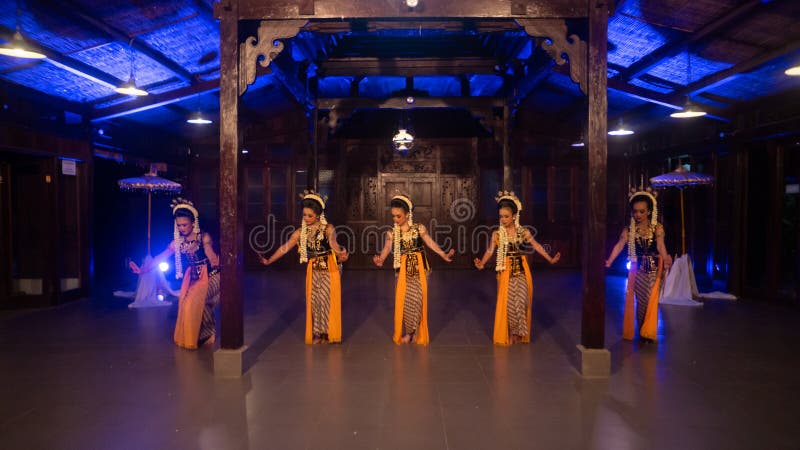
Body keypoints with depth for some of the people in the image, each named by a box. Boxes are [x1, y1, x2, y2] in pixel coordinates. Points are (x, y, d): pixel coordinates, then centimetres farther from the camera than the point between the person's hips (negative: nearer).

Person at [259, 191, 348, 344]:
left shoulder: (328, 228, -10)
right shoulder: (301, 232, 1)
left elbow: (333, 242, -30)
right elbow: (285, 247, -2)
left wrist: (340, 253, -51)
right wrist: (269, 260, -10)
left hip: (329, 269, -4)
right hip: (312, 270, 4)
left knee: (326, 300, -5)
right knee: (313, 301, 5)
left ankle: (327, 333, 9)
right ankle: (317, 334, 16)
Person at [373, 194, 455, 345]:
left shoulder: (419, 228, -1)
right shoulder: (392, 233, 0)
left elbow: (431, 243, 1)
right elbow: (387, 248, -7)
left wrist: (444, 255, -9)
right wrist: (381, 259, -27)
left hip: (419, 268, -1)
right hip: (403, 270, 1)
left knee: (417, 299, -1)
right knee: (403, 300, 0)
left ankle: (417, 333, 17)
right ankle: (406, 332, 18)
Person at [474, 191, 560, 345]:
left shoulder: (523, 232, 1)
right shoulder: (497, 234, 0)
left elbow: (537, 246, 4)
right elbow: (490, 251, -5)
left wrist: (550, 259, -1)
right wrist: (482, 263, -23)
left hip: (521, 269, 0)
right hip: (505, 270, 0)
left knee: (521, 299, -10)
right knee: (507, 301, 1)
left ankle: (518, 332, 9)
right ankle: (508, 334, 18)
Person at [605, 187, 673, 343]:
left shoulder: (657, 228, -6)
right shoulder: (628, 231, -1)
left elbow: (660, 245, -20)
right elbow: (619, 245, -12)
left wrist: (665, 258, -42)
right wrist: (609, 261, -28)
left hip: (654, 269, -1)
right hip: (637, 269, 2)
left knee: (651, 300, -4)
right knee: (638, 300, 4)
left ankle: (648, 333, 7)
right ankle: (641, 331, 17)